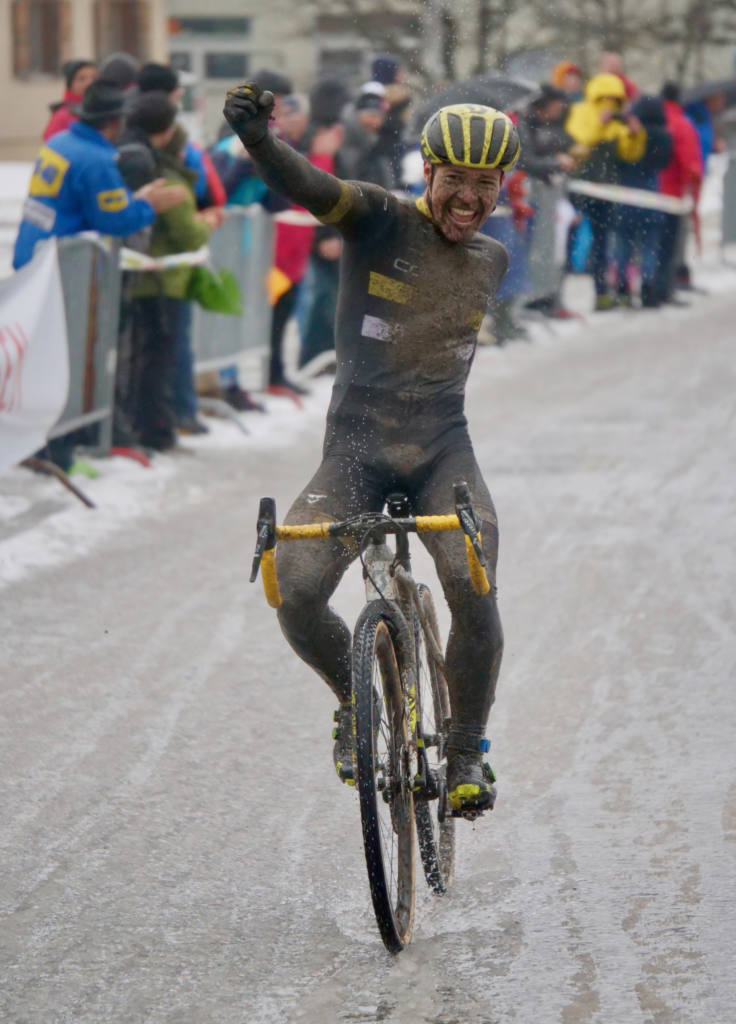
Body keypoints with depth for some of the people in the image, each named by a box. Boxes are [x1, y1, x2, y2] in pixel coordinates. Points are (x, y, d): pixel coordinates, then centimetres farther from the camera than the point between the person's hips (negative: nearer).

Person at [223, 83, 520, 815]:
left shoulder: (491, 262, 9)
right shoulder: (381, 223, -5)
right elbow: (306, 185, -25)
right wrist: (255, 134, -43)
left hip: (443, 452, 2)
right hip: (355, 450, -2)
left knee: (473, 589, -24)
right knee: (294, 591, -21)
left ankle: (466, 753, -3)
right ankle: (355, 702, 11)